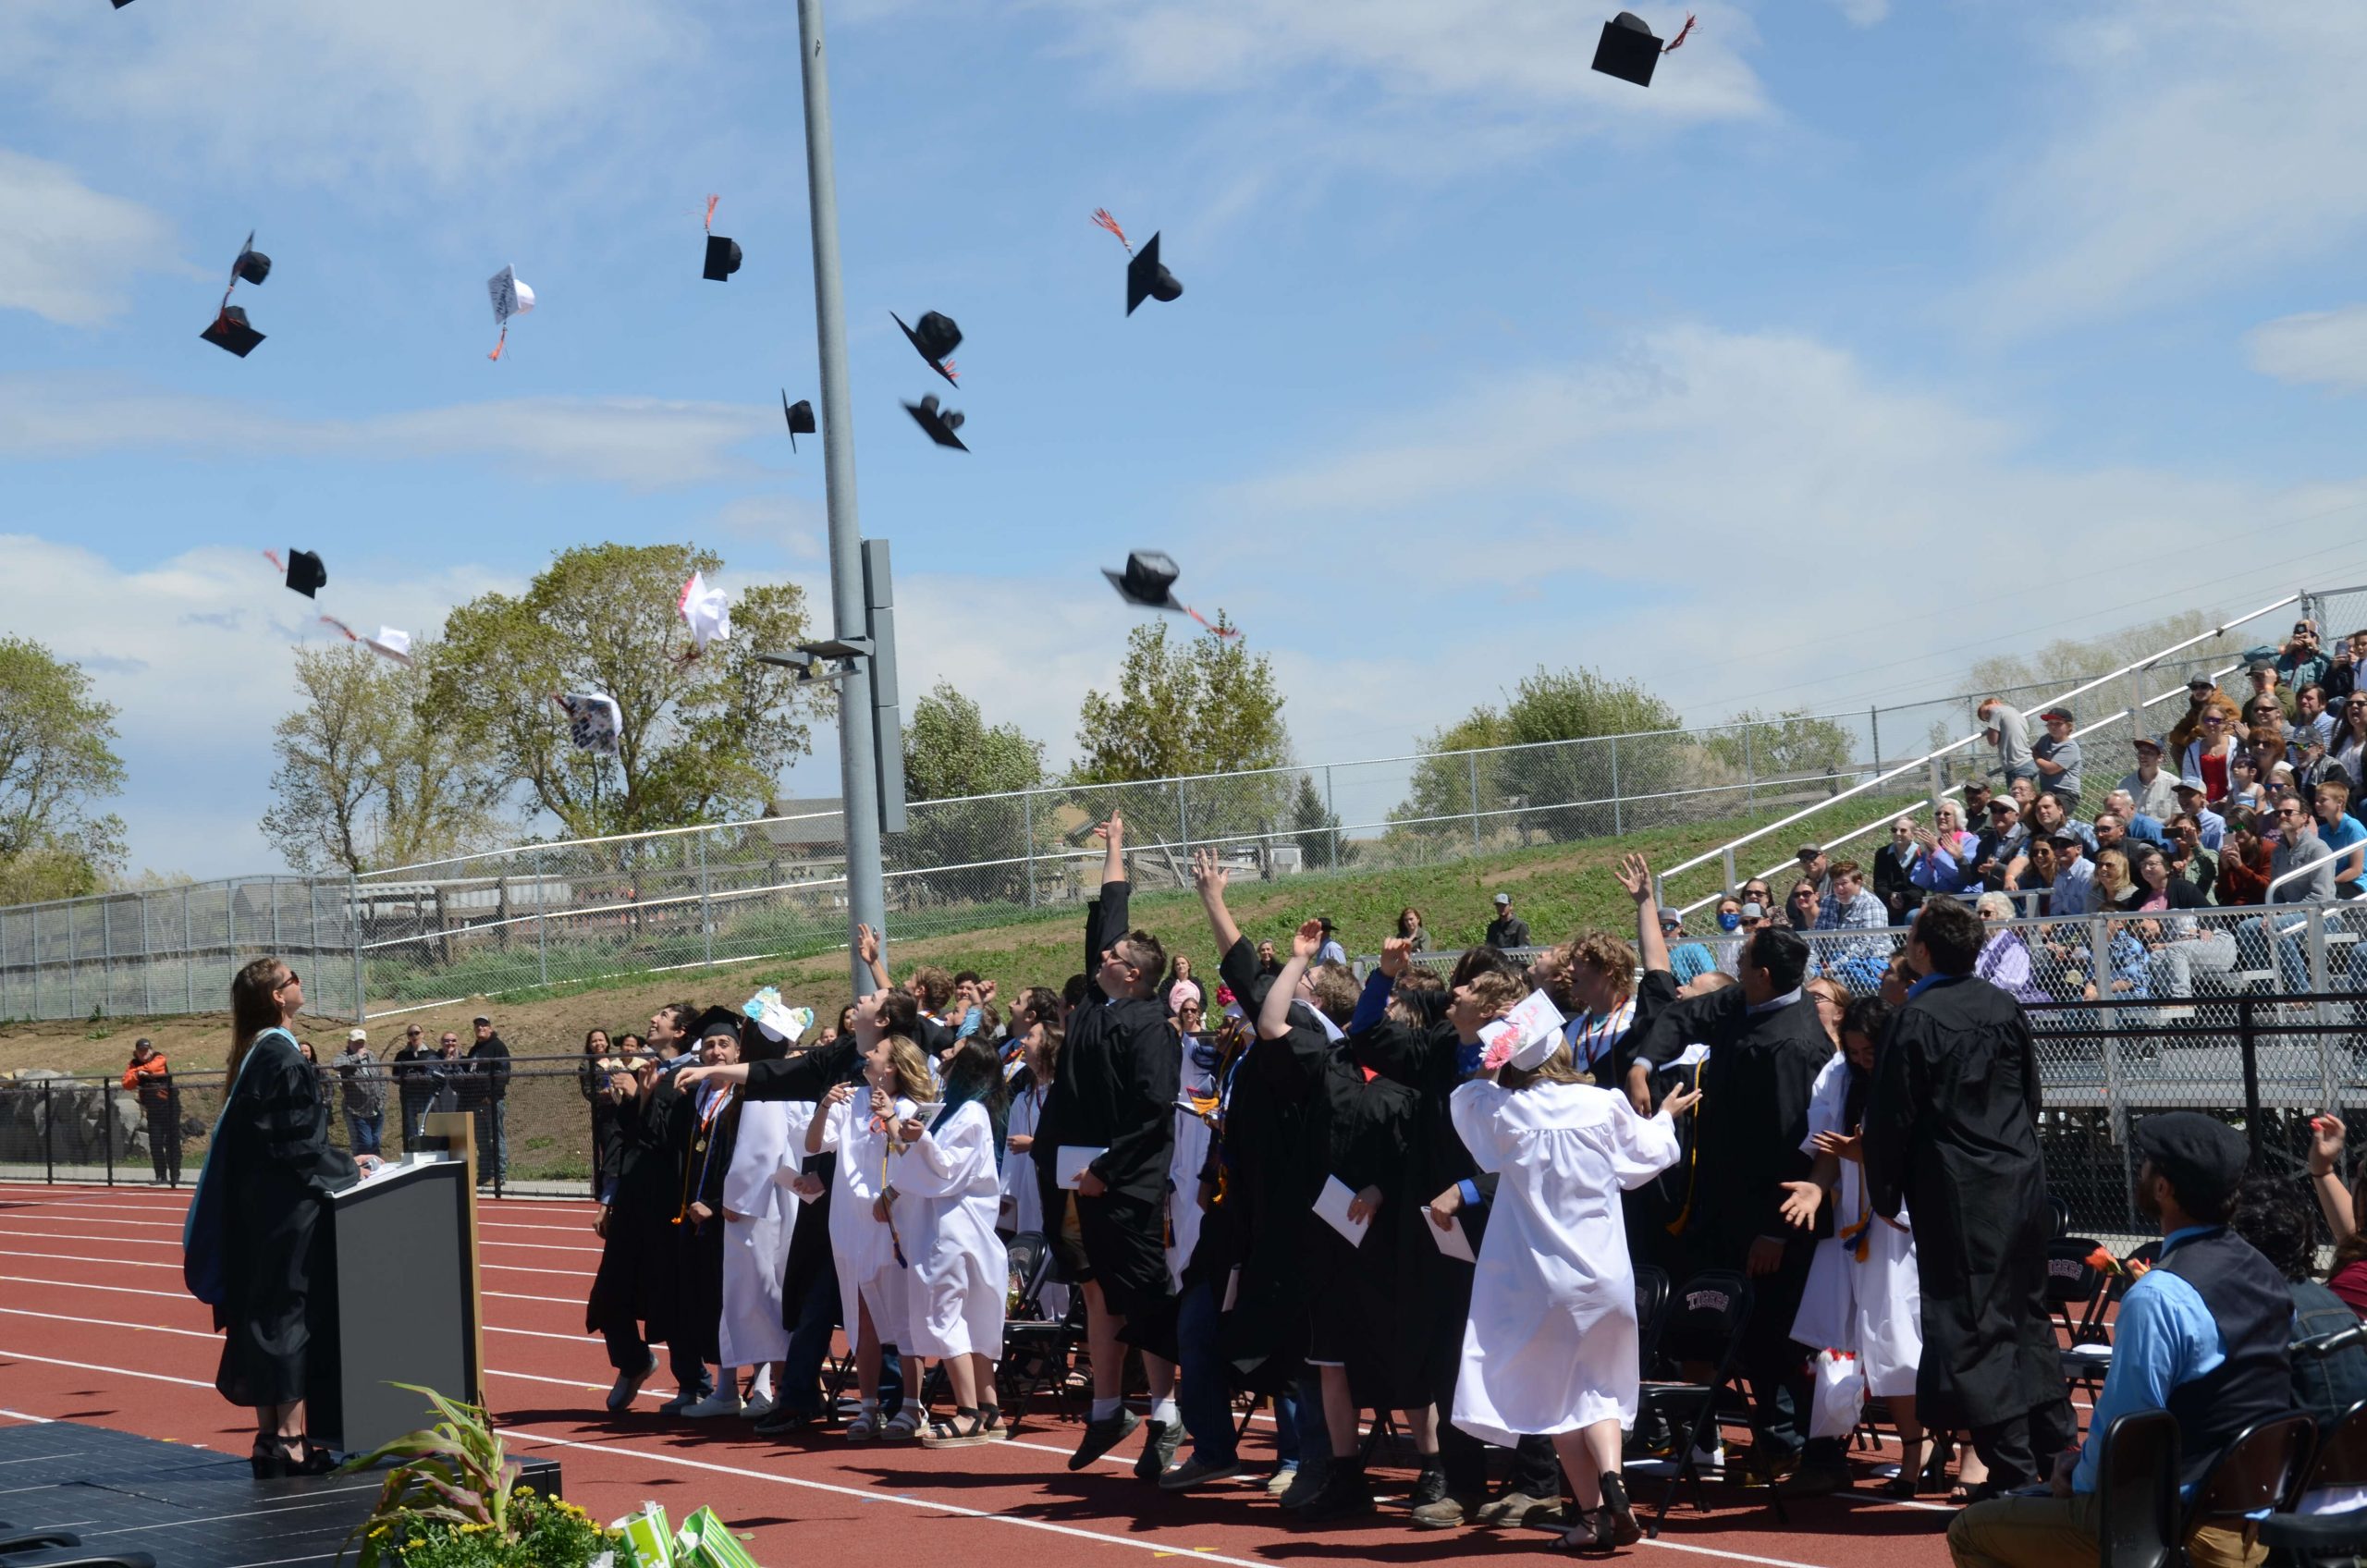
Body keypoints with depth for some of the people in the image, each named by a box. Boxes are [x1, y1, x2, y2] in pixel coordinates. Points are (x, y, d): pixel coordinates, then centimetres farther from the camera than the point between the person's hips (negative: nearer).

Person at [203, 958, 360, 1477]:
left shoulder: (252, 1054, 14)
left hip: (255, 1210, 9)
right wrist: (348, 1165, -7)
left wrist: (342, 1159, 17)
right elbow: (297, 1143, -19)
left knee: (261, 1315, 10)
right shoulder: (284, 1058, -16)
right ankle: (288, 1439, -3)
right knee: (289, 1314, -5)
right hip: (286, 1209, -9)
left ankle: (270, 1436, 15)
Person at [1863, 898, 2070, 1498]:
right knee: (2028, 1314, 18)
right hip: (2021, 1182, 7)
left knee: (1973, 1329, -1)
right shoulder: (2005, 1008, 5)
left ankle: (2011, 1467, -1)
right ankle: (2055, 1444, 24)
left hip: (1957, 1196, -7)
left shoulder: (1917, 1020, -14)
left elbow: (1891, 1117, -11)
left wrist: (1885, 1194, 1)